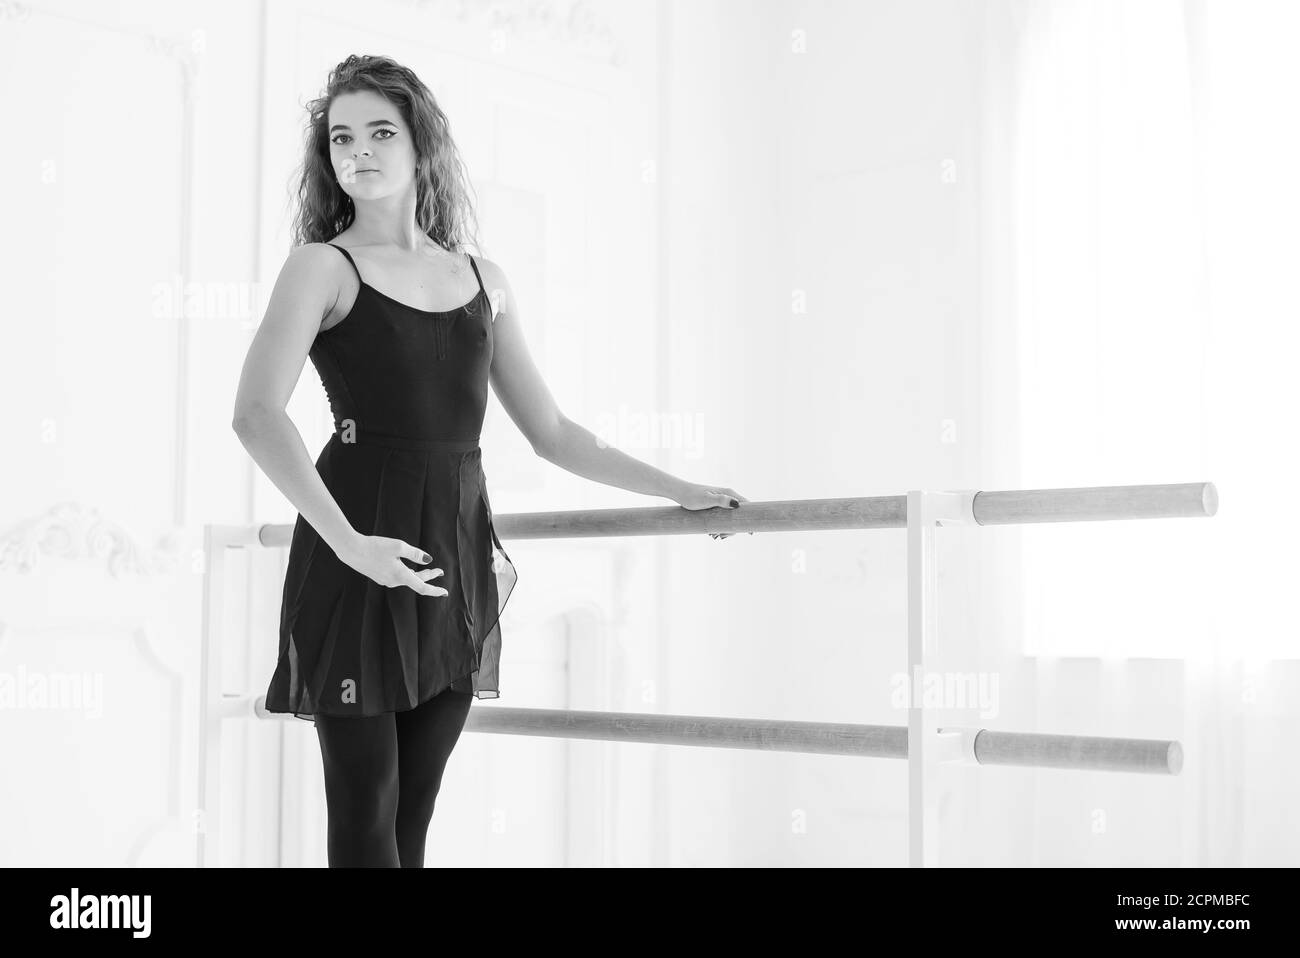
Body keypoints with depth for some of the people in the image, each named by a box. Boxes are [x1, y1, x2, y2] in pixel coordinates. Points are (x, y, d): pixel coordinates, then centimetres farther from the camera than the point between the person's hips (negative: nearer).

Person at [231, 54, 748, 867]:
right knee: (366, 803, -2)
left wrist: (677, 490, 16)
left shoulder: (483, 280, 15)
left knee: (415, 807, 7)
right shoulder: (325, 266, 0)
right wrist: (347, 542, -24)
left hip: (458, 557, 4)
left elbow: (552, 432, 19)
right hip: (360, 551, -4)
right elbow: (257, 414, -16)